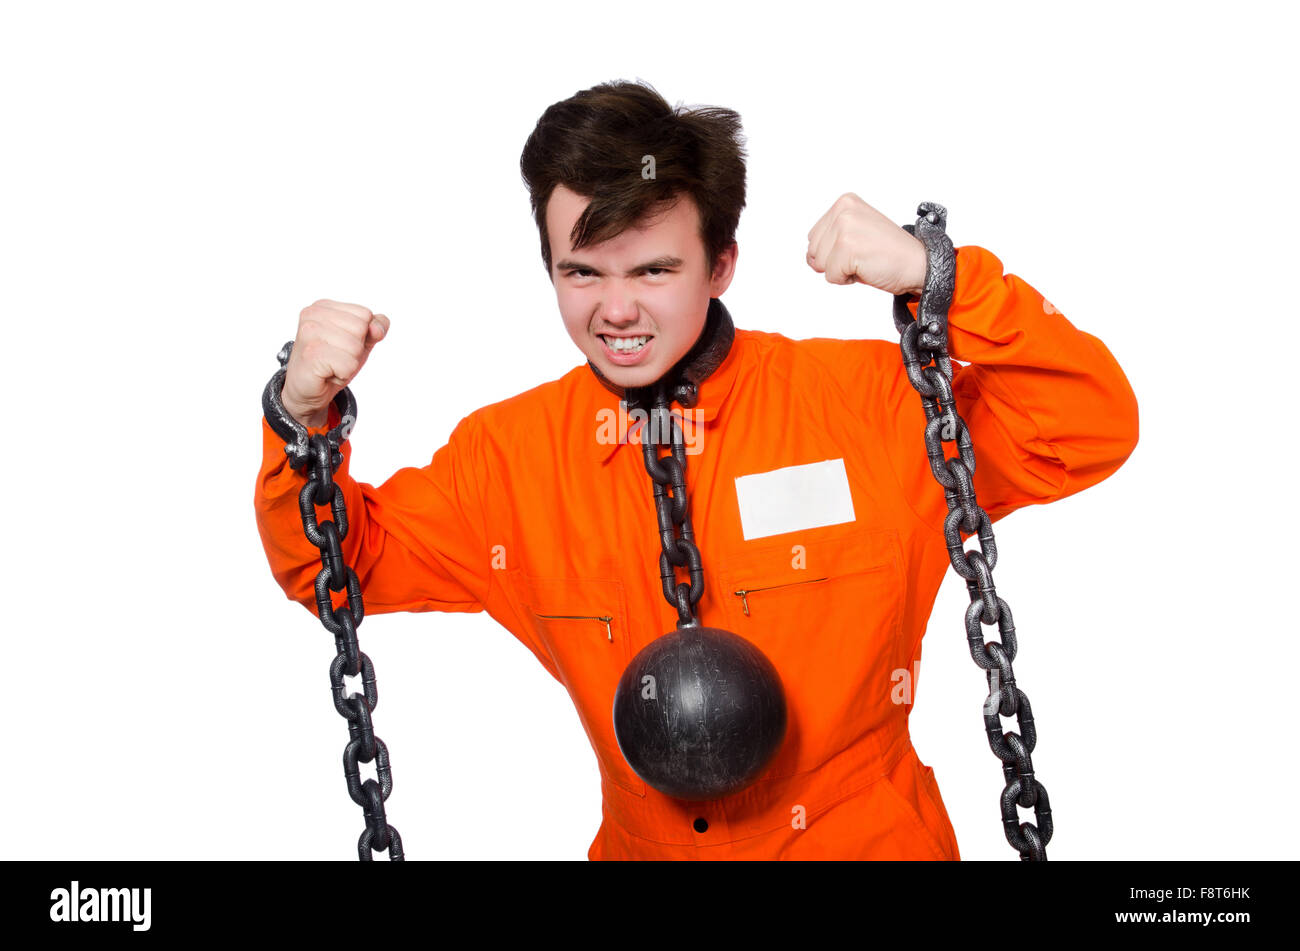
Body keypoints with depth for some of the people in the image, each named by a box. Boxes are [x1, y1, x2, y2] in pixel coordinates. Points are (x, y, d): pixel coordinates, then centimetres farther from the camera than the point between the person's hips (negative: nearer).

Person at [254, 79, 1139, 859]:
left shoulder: (863, 400, -9)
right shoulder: (511, 453, -1)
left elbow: (1091, 431, -10)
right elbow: (343, 560, 8)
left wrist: (940, 277, -22)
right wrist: (306, 416, -10)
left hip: (865, 839, -3)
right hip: (644, 843, 3)